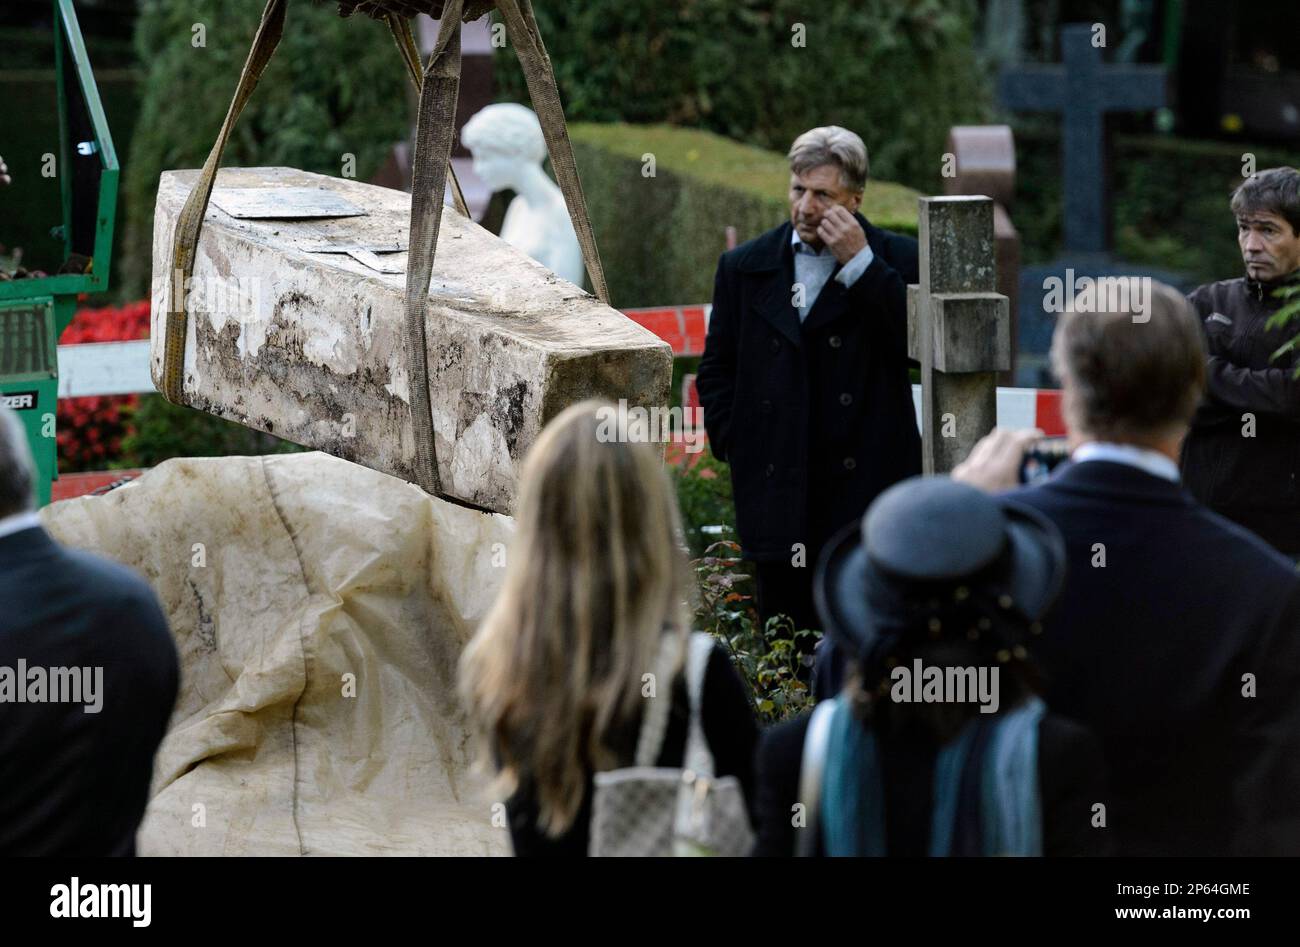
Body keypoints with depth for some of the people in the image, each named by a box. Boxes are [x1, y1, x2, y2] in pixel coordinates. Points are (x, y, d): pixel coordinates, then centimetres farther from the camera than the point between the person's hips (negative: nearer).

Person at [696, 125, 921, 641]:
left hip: (867, 488, -2)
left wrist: (859, 263, -15)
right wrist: (737, 448, 3)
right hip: (778, 498, 2)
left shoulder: (897, 261, 2)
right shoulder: (746, 267, 10)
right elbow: (716, 374, 16)